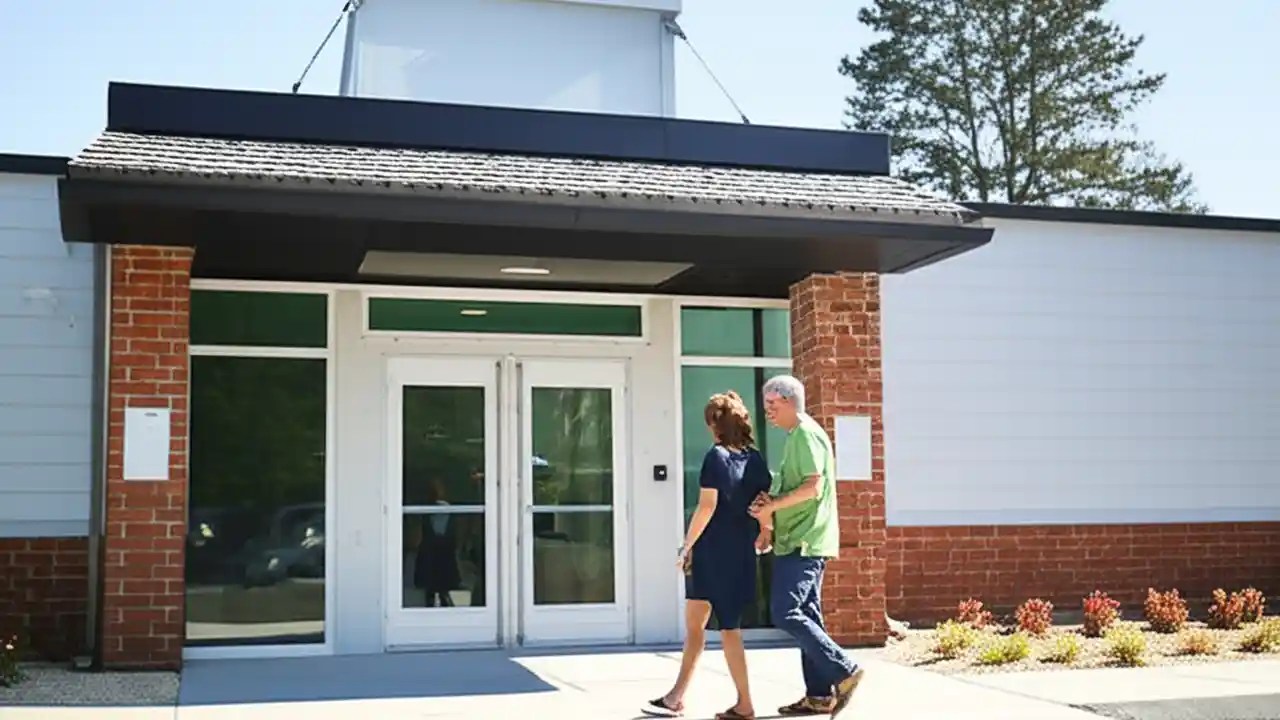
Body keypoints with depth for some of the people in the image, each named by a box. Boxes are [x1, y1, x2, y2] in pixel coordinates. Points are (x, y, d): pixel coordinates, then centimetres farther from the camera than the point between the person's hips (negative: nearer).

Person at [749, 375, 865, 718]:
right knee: (806, 615, 9)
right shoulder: (796, 436, 19)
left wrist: (772, 505, -14)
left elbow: (812, 487, -21)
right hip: (801, 540, 10)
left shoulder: (806, 434, -11)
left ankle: (844, 671, -10)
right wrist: (771, 503, 5)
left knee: (785, 614, -13)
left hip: (803, 541, -10)